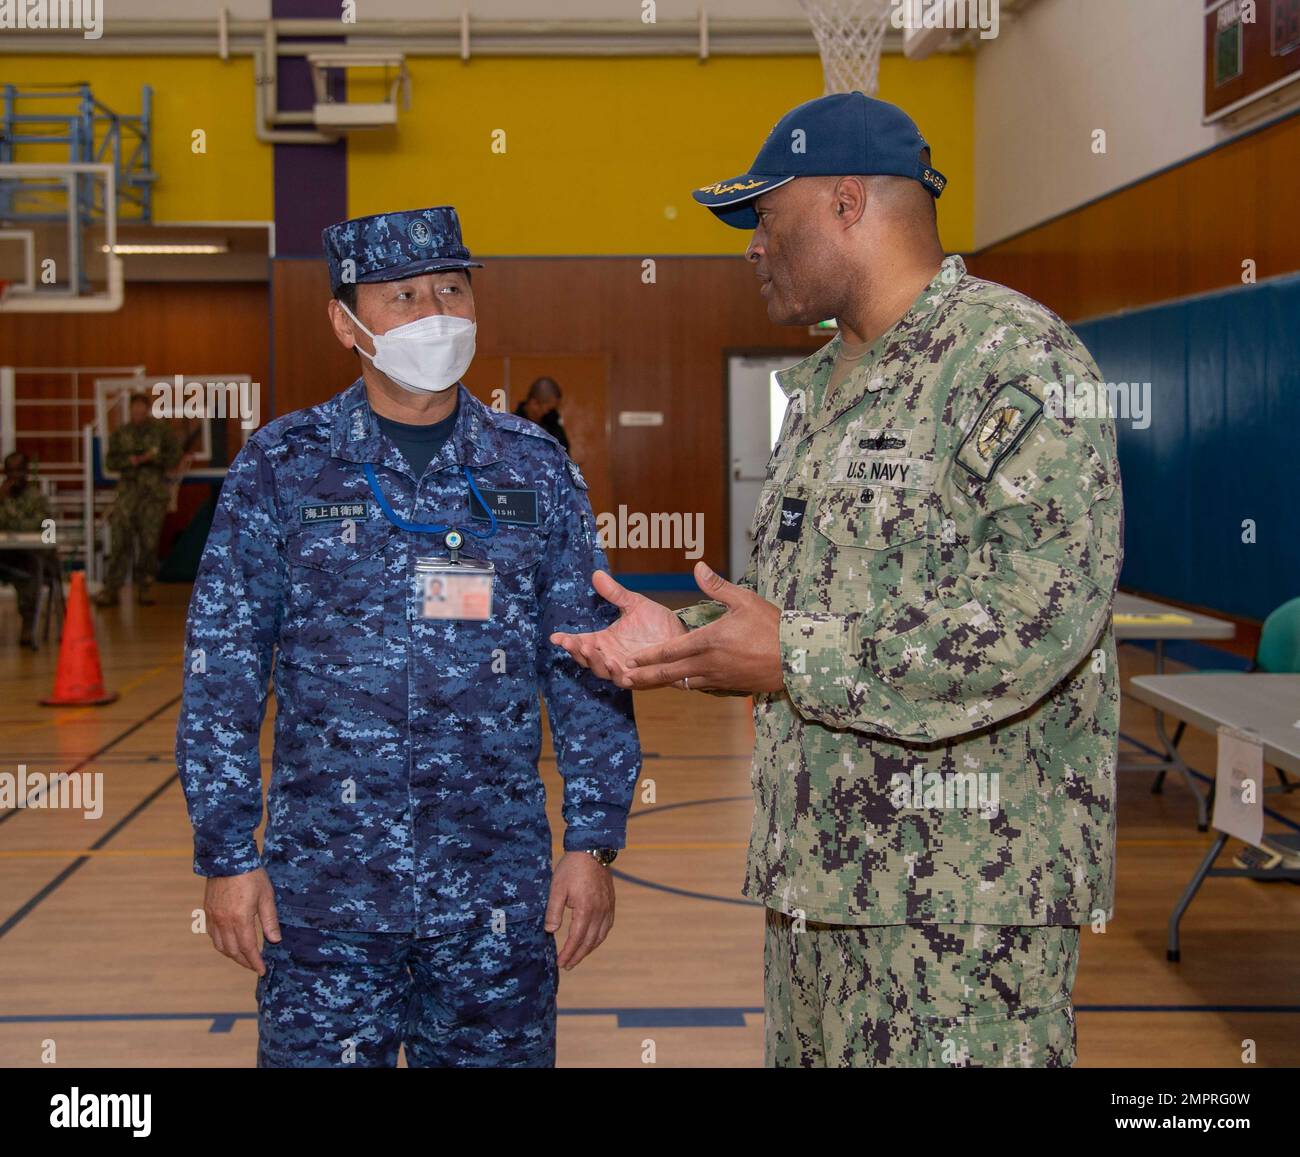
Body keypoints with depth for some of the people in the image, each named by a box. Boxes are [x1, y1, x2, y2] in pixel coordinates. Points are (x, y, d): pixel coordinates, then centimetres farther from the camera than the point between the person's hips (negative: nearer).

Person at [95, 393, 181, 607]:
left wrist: (154, 458, -12)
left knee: (149, 541, 2)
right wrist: (129, 461, -8)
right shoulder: (121, 433, 11)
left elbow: (175, 455, 4)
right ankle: (111, 589, -9)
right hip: (128, 490, 0)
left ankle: (143, 588, 12)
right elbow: (110, 460, 11)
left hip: (155, 492, 0)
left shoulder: (161, 430, 6)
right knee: (121, 538, -10)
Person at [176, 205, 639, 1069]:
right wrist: (227, 855, -4)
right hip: (325, 890, -1)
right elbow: (220, 678, 0)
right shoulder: (281, 468, 0)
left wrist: (594, 842, 2)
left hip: (498, 895, 2)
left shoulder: (538, 470, 4)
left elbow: (588, 670, 6)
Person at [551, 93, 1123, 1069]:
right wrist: (684, 638, 7)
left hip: (962, 886, -9)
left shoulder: (1016, 360, -13)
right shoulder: (823, 385, 18)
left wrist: (794, 659, -20)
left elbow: (1037, 618, -24)